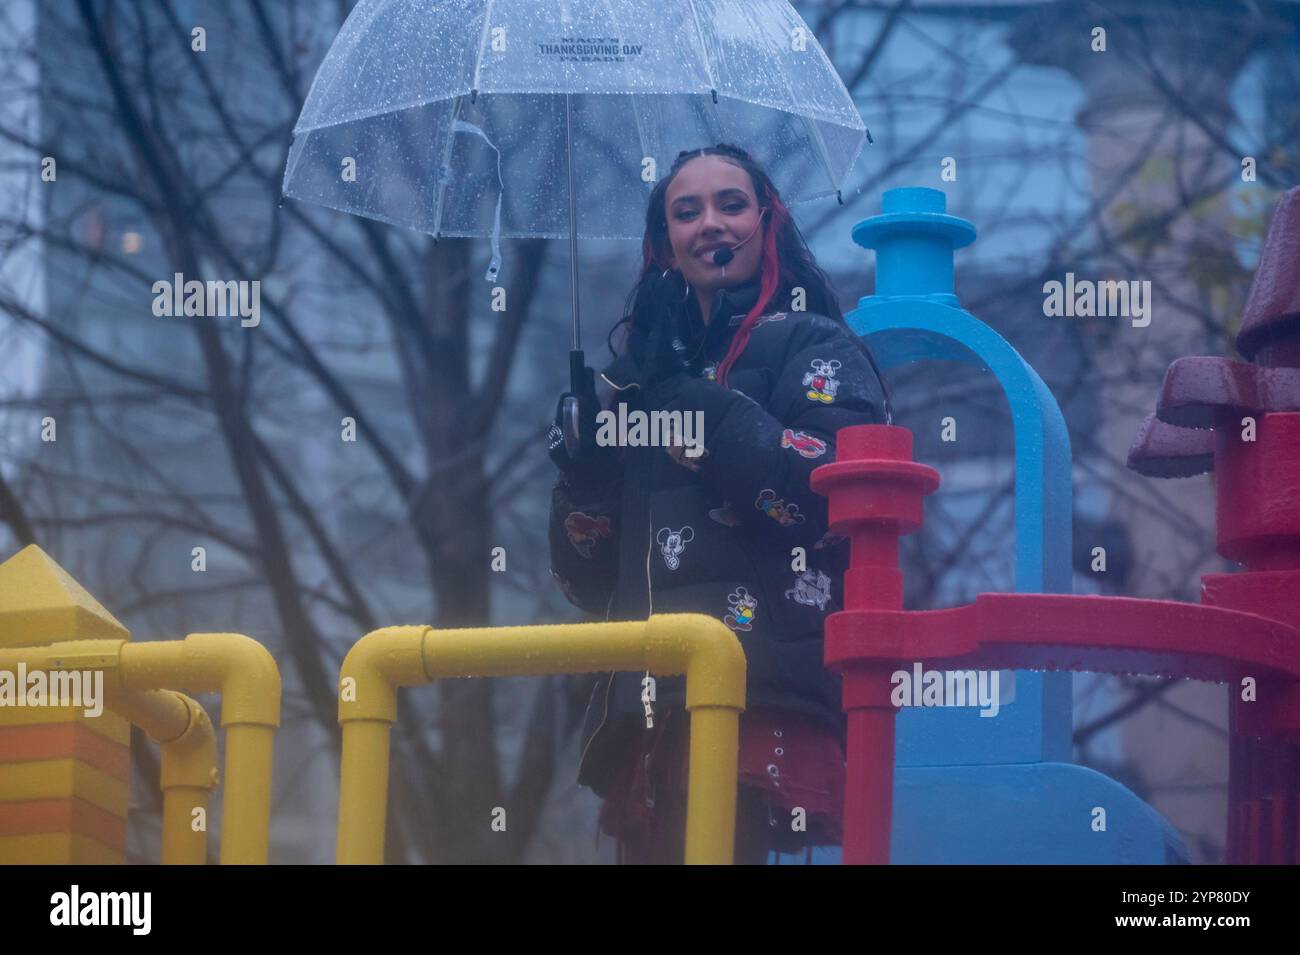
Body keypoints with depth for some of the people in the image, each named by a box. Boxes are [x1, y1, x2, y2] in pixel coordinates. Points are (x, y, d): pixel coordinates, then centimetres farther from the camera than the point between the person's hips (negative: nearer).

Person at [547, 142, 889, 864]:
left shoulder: (810, 345, 9)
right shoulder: (642, 369, 24)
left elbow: (841, 493, -12)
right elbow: (588, 582, 23)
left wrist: (699, 406, -8)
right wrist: (582, 473, 4)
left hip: (764, 698, -6)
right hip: (647, 706, 6)